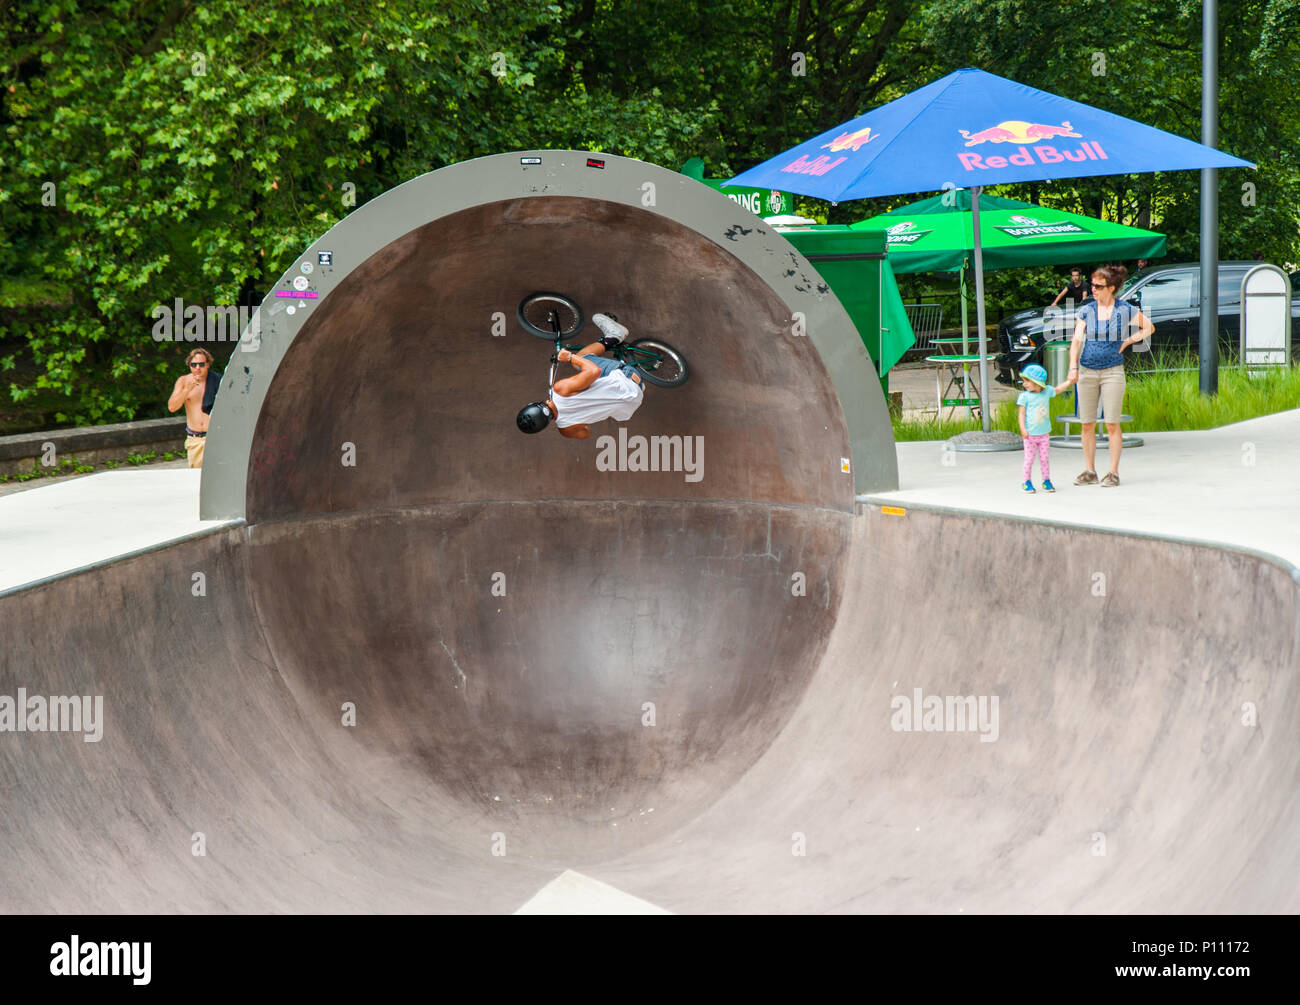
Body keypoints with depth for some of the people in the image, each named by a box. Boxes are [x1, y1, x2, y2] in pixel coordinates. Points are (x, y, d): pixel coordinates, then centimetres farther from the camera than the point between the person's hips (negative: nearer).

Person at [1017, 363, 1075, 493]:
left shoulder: (1047, 391, 4)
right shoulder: (1025, 396, -8)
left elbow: (1058, 389, 24)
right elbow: (1022, 413, -11)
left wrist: (1068, 382, 15)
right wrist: (1023, 429, -20)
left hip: (1044, 434, 3)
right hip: (1030, 435, -3)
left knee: (1045, 458, 7)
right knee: (1029, 459, 0)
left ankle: (1046, 481, 18)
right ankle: (1027, 482, 11)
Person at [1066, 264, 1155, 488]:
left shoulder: (1126, 310, -1)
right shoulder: (1086, 311, 4)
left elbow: (1149, 328, 13)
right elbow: (1077, 340, -1)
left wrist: (1127, 341, 1)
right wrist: (1073, 366, -15)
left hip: (1112, 371, -3)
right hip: (1087, 371, 3)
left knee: (1112, 425, -2)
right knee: (1086, 425, 4)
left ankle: (1113, 473, 5)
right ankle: (1089, 471, 14)